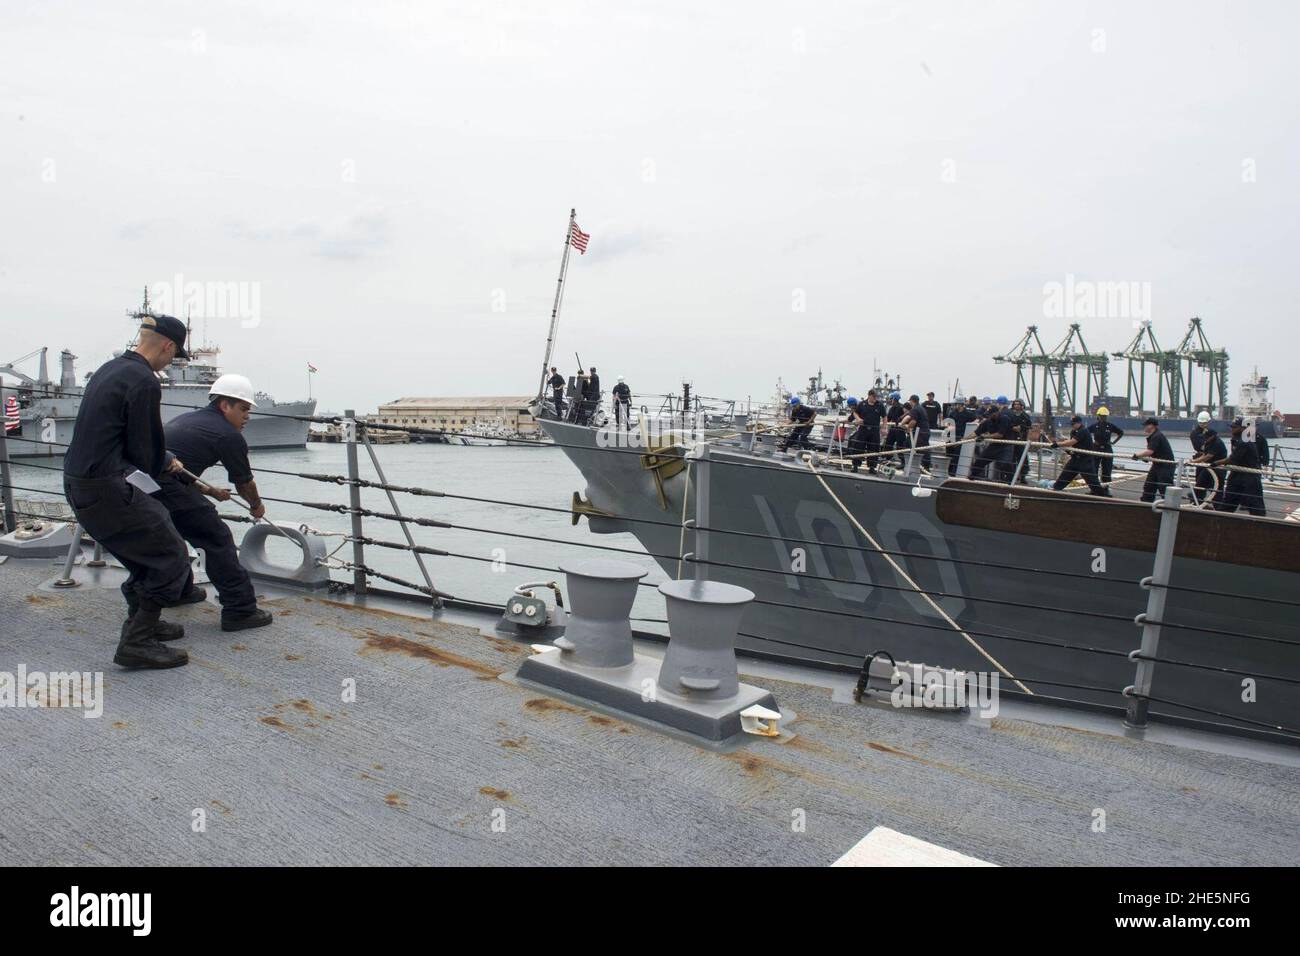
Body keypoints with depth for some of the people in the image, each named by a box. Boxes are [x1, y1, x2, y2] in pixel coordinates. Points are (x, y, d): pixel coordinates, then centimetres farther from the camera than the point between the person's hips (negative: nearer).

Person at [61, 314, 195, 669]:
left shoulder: (110, 369, 13)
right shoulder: (144, 382, -17)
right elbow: (145, 451, -12)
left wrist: (165, 460, 24)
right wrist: (164, 463, 10)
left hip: (78, 481, 10)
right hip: (106, 490, -10)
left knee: (147, 547, 24)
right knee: (171, 557, -1)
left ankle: (142, 621, 37)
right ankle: (136, 643, 0)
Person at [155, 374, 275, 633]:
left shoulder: (187, 418, 25)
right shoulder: (230, 436, 1)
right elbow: (245, 484, 13)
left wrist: (209, 491, 47)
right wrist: (257, 505, 34)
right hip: (167, 488, -9)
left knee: (173, 533, 33)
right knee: (217, 539, 0)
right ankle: (240, 610, 0)